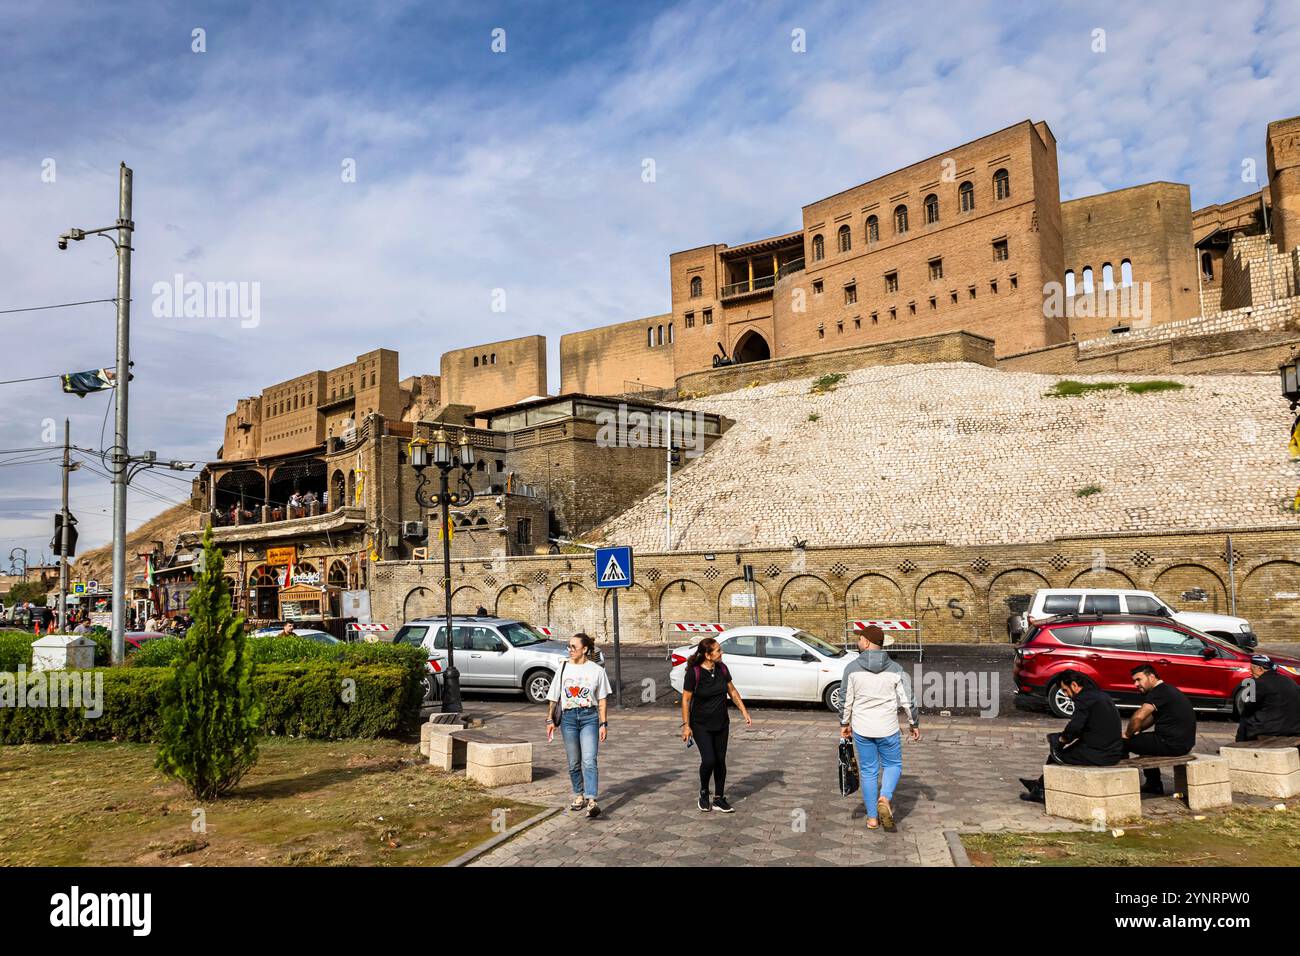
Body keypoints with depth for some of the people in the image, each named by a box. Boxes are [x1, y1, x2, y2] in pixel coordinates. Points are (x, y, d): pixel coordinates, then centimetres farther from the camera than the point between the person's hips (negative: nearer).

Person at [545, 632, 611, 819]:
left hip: (589, 717, -2)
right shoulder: (564, 668, 6)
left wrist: (603, 724, -1)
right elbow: (554, 697, 10)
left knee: (589, 760, -14)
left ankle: (591, 801, -21)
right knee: (574, 762, 10)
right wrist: (550, 720, 5)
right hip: (568, 717, 3)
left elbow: (601, 700, 4)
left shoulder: (596, 670, 1)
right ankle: (579, 796, 26)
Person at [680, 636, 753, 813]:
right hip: (701, 725, -5)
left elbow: (732, 691, 9)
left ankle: (719, 799, 21)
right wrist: (686, 725, -14)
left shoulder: (722, 669, -4)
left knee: (720, 760, 8)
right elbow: (686, 700, -14)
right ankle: (703, 793, 13)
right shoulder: (694, 672, -20)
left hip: (721, 724, 5)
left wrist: (744, 712, 4)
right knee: (708, 760, -14)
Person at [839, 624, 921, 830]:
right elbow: (908, 701, -4)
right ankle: (885, 798, -6)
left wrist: (844, 724, 10)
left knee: (868, 771, 12)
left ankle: (872, 817, 16)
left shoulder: (852, 668, -9)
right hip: (888, 729, 0)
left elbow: (845, 700, -4)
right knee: (893, 765, 19)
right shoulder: (895, 669, -6)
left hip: (861, 730, 0)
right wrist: (914, 724, 11)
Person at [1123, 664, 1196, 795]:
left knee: (1123, 743, -5)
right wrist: (1135, 731, 8)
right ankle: (1154, 784, 35)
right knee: (1144, 738, 32)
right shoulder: (1167, 690, 16)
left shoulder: (1159, 692, -16)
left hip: (1172, 744, -10)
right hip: (1184, 743, 10)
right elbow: (1151, 718, 24)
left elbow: (1138, 717, -26)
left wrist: (1128, 734, -9)